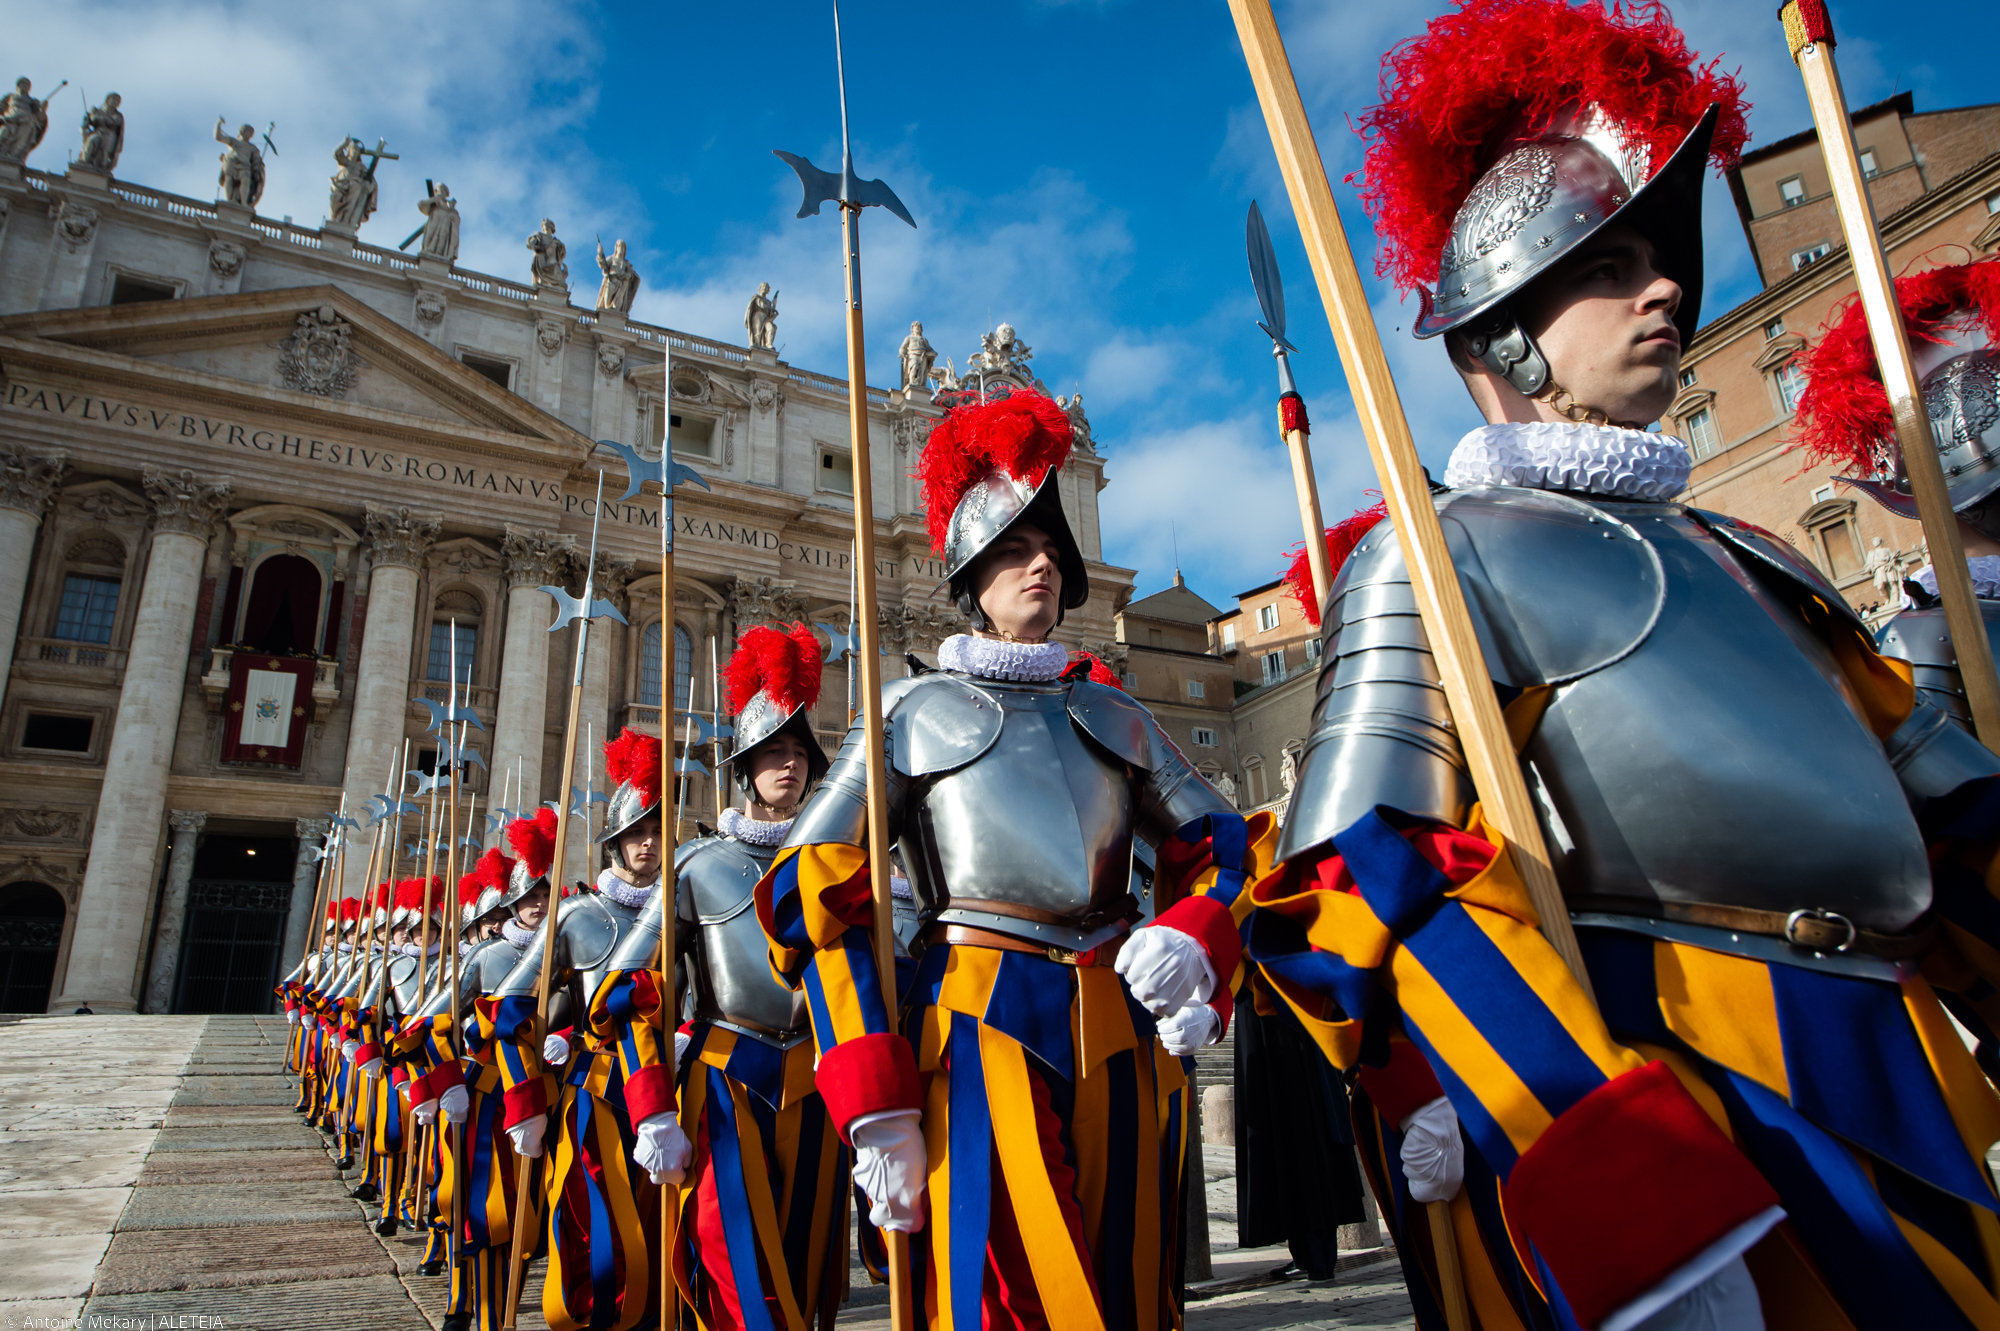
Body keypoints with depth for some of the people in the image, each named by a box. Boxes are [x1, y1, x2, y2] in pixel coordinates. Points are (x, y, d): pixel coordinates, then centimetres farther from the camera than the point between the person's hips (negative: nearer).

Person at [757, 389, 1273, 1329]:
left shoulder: (1114, 717, 17)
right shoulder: (916, 711, 6)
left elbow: (1227, 849, 18)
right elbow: (816, 897, -1)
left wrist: (1194, 941, -6)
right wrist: (876, 1105, -10)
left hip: (1122, 1028, 4)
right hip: (979, 1026, -4)